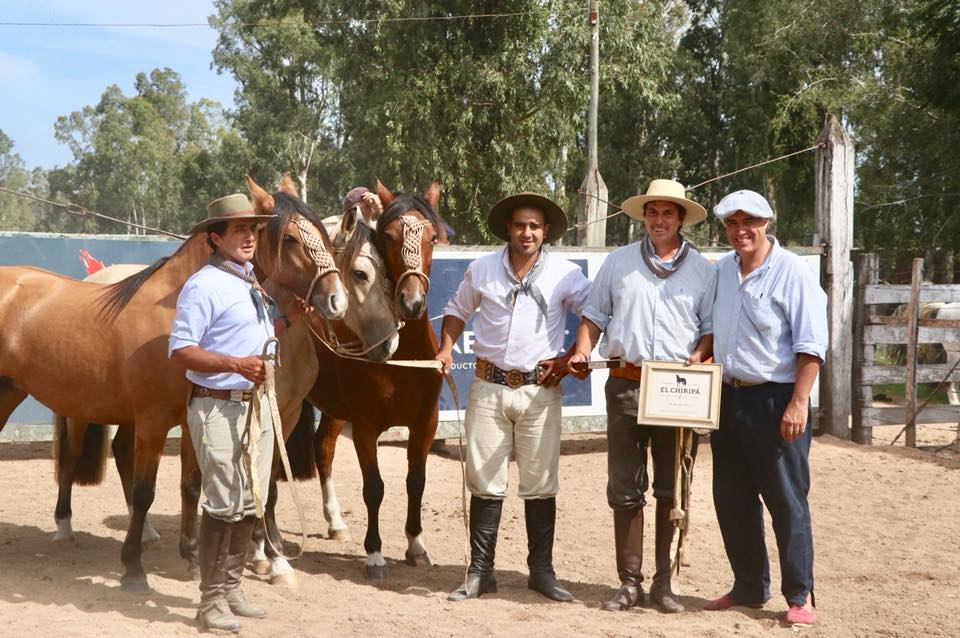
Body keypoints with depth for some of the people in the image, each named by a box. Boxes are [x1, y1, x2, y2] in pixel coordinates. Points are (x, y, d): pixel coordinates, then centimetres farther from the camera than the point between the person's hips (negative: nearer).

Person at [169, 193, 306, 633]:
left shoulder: (250, 283, 14)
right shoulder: (203, 286, -13)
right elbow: (181, 352, -18)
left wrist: (289, 318, 9)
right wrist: (236, 363, -28)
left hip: (258, 403, 9)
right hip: (219, 407, -9)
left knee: (251, 502, 12)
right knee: (224, 502, -7)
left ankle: (231, 588, 24)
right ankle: (211, 601, 3)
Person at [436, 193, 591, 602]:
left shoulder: (565, 274, -2)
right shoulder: (483, 269, 3)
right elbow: (457, 310, 17)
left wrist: (570, 358, -3)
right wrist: (445, 350, 5)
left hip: (539, 390, -1)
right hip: (489, 387, 1)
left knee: (540, 485, 5)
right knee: (484, 481, 4)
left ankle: (541, 571, 17)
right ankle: (480, 572, 12)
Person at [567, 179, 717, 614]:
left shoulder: (702, 270, 6)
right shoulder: (618, 262, 8)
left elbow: (711, 326, 8)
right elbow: (595, 313, 12)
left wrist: (699, 356, -11)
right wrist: (582, 349, -4)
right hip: (625, 385, 1)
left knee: (672, 489, 5)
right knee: (624, 488, 3)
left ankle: (663, 582, 15)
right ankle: (630, 582, 11)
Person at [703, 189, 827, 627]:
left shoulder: (792, 273, -10)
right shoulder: (721, 271, 10)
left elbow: (810, 346, -14)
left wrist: (798, 404, -19)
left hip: (775, 399, -7)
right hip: (727, 396, 7)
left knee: (787, 501, -1)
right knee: (732, 500, 12)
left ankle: (800, 596, 10)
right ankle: (749, 587, 25)